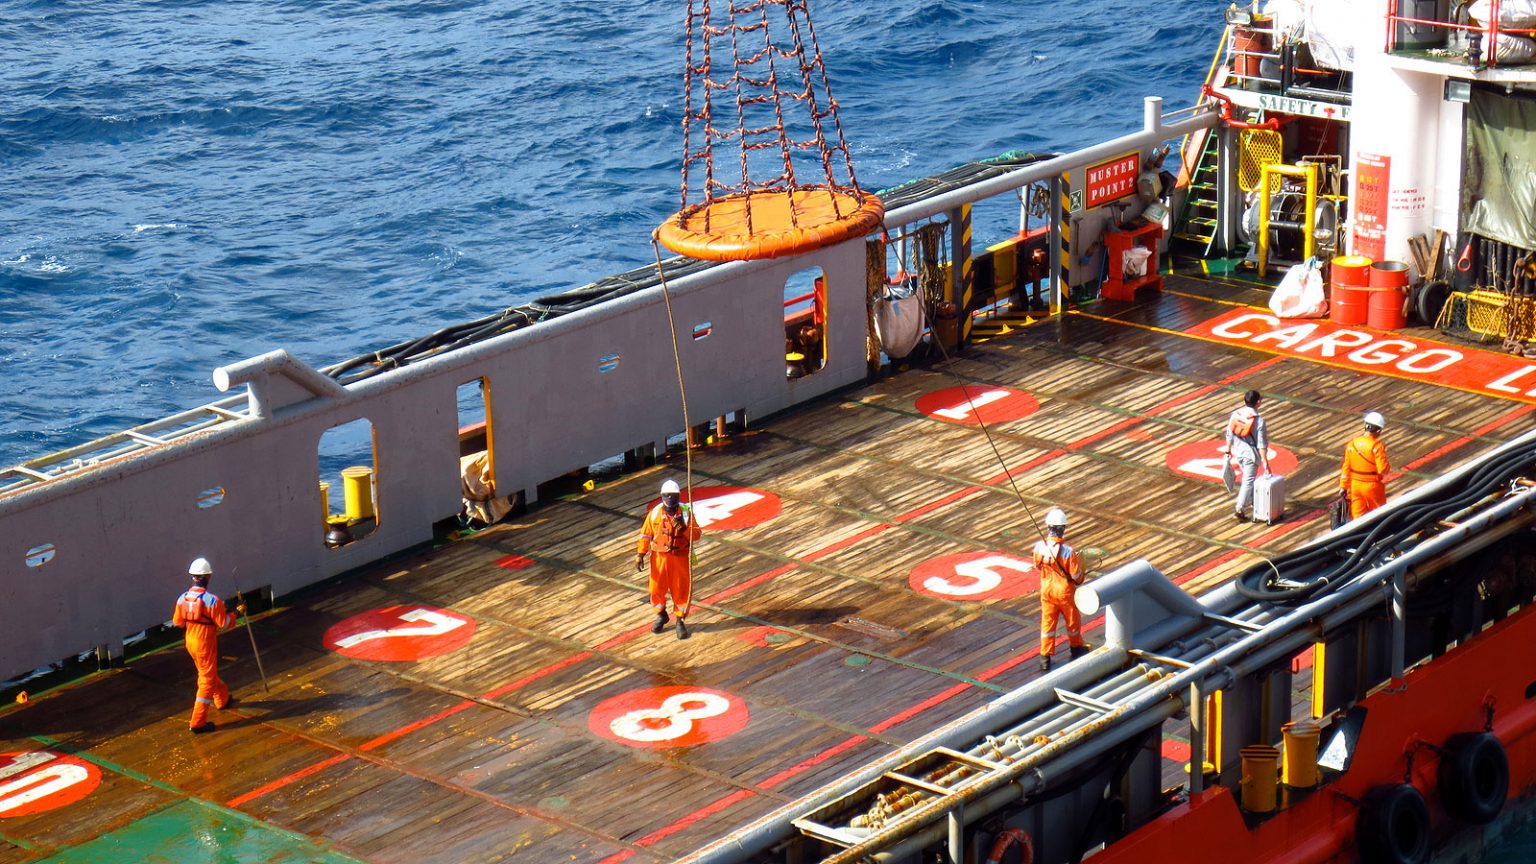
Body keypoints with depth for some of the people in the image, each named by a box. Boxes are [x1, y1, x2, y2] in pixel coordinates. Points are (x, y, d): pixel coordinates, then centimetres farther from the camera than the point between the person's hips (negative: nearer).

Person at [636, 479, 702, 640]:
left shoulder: (686, 513, -6)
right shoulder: (655, 513, -3)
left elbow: (697, 534, -8)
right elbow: (645, 535, 1)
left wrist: (683, 529, -26)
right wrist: (640, 555, -4)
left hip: (680, 558, -1)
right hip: (659, 557, 1)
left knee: (681, 590, 3)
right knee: (657, 588, 9)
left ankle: (681, 622, 18)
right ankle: (661, 616, 34)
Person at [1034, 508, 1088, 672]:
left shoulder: (1039, 547, -18)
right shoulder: (1068, 552, -29)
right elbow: (1077, 577, -19)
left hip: (1047, 589, 3)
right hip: (1065, 591, -3)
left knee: (1047, 621, 15)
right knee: (1072, 620, 21)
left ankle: (1045, 658, 17)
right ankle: (1076, 647, 42)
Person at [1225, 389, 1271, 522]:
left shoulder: (1235, 415, -7)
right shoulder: (1258, 420, -21)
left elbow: (1229, 435, 3)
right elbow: (1261, 443, -18)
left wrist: (1228, 450, 16)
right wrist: (1264, 461, -13)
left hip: (1238, 451, 6)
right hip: (1250, 454, -6)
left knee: (1246, 476, 26)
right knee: (1248, 481, 1)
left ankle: (1251, 499, 43)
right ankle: (1239, 510, -2)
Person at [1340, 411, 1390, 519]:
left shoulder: (1352, 443, -2)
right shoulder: (1377, 446, -19)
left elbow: (1346, 467, 2)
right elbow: (1383, 469, -21)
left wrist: (1343, 486, 9)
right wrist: (1388, 467, 2)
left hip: (1355, 485, 4)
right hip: (1372, 486, -4)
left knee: (1358, 515, 11)